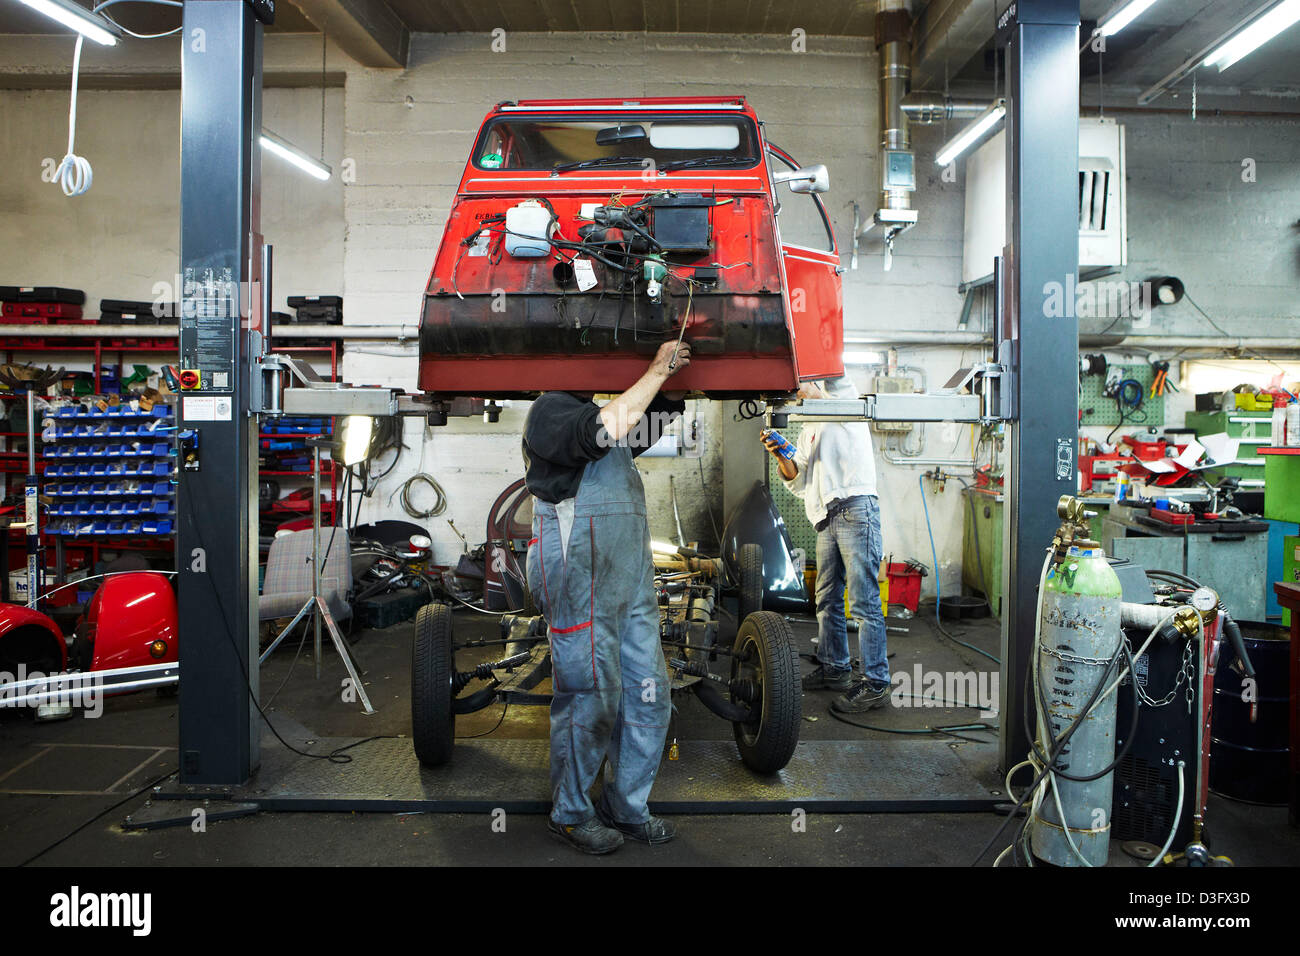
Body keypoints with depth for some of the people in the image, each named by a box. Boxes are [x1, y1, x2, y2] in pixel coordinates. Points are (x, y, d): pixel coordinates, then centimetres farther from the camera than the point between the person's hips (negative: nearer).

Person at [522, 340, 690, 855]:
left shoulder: (597, 411, 23)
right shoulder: (550, 410, -3)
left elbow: (664, 411, 31)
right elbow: (608, 428, -20)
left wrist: (673, 376, 12)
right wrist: (655, 371, -11)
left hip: (632, 576, 9)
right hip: (580, 577, -8)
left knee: (648, 691, 8)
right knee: (589, 692, -1)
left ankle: (627, 807, 22)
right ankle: (571, 813, 16)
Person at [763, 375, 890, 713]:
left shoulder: (844, 391, 7)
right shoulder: (808, 430, 26)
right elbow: (798, 480, 19)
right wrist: (781, 456, 3)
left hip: (855, 508, -8)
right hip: (827, 519, 8)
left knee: (864, 601, -9)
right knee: (827, 600, 13)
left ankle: (876, 682, -6)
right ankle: (835, 668, 26)